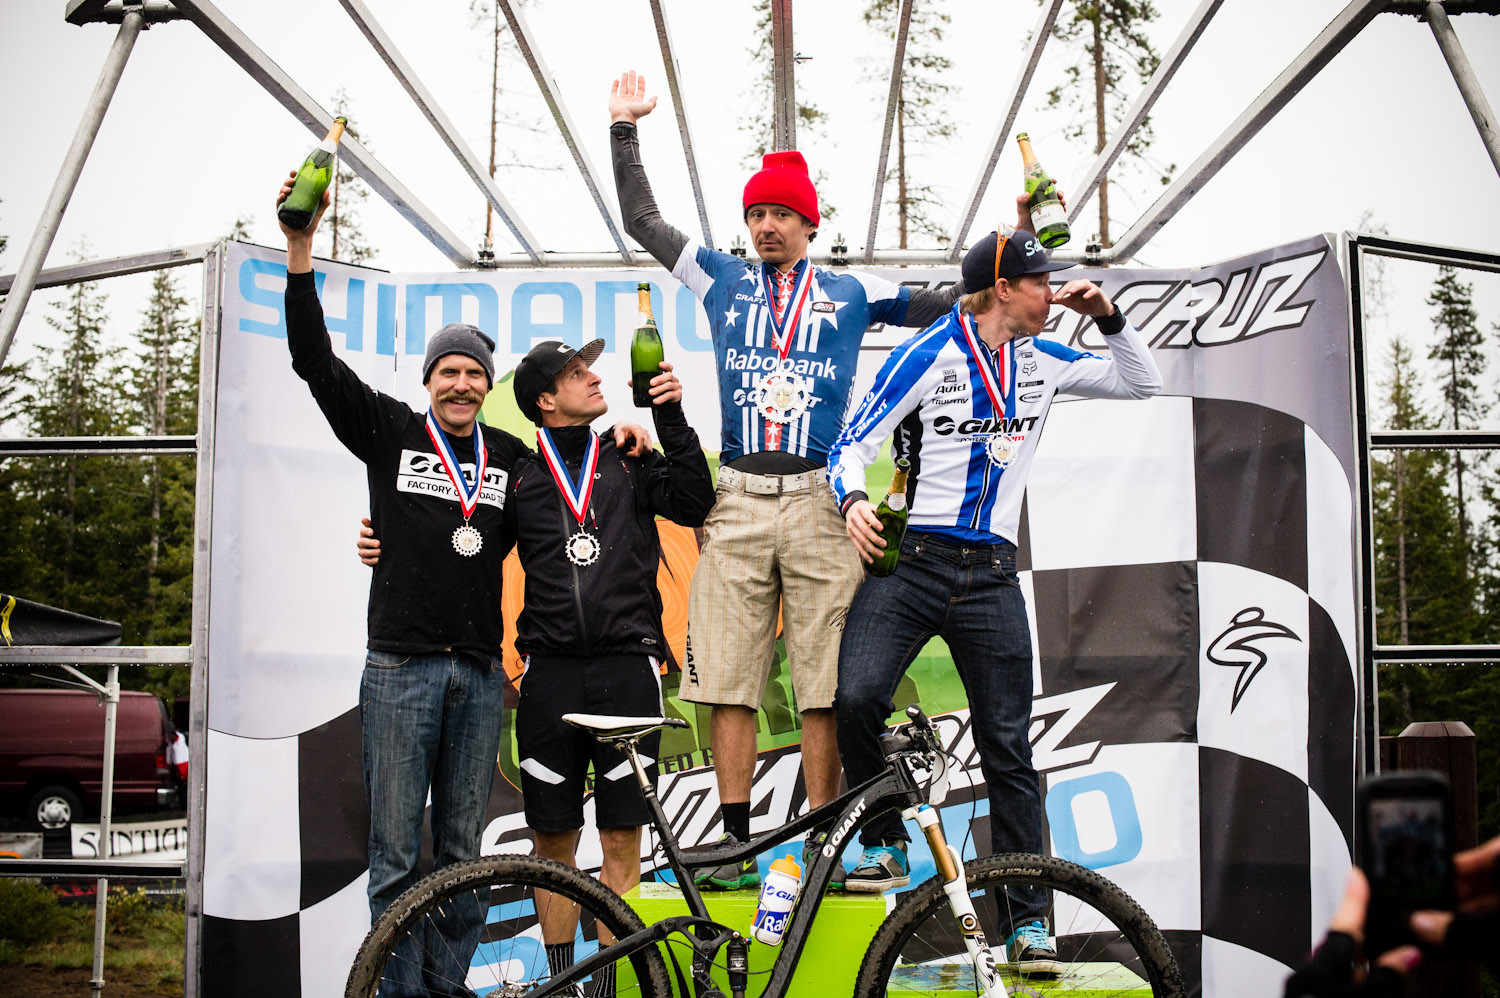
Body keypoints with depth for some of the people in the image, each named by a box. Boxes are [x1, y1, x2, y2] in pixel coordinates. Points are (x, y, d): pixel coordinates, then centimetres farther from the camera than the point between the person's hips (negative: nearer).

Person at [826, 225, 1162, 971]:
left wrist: (1108, 317, 3)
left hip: (991, 577, 4)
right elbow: (852, 445, -6)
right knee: (856, 697, -24)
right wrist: (854, 501, -26)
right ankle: (884, 845, 0)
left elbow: (1142, 383, 18)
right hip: (909, 561, -3)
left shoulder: (1041, 362, 11)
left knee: (1009, 748, 2)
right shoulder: (925, 357, -4)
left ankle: (1027, 923, 8)